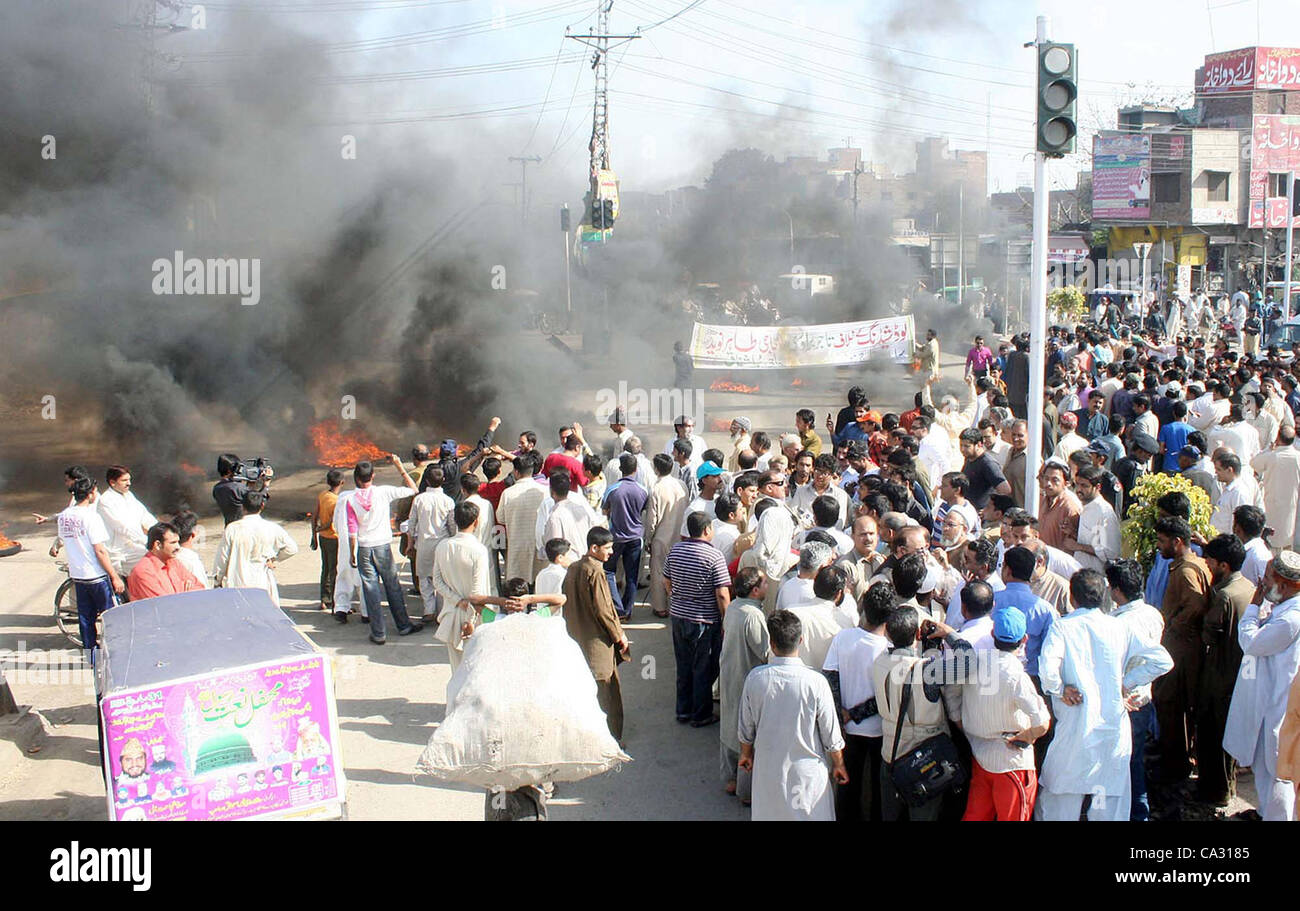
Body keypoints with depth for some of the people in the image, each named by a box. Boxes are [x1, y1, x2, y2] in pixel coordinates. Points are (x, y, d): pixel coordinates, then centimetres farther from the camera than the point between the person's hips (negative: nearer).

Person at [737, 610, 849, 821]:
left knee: (769, 813, 18)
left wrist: (746, 753, 19)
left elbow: (746, 727, 0)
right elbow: (831, 734, -9)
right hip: (807, 771, -2)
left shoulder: (755, 678, -14)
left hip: (768, 769, 2)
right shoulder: (816, 682, -20)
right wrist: (838, 764, 8)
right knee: (809, 814, 14)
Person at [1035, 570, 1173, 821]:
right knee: (1111, 799, 12)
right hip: (1115, 729, 3)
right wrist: (1127, 682, 6)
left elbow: (1048, 667, -25)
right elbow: (1163, 660, 1)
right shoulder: (1119, 628, 3)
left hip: (1075, 730, -3)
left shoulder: (1062, 627, -7)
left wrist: (1059, 691, -7)